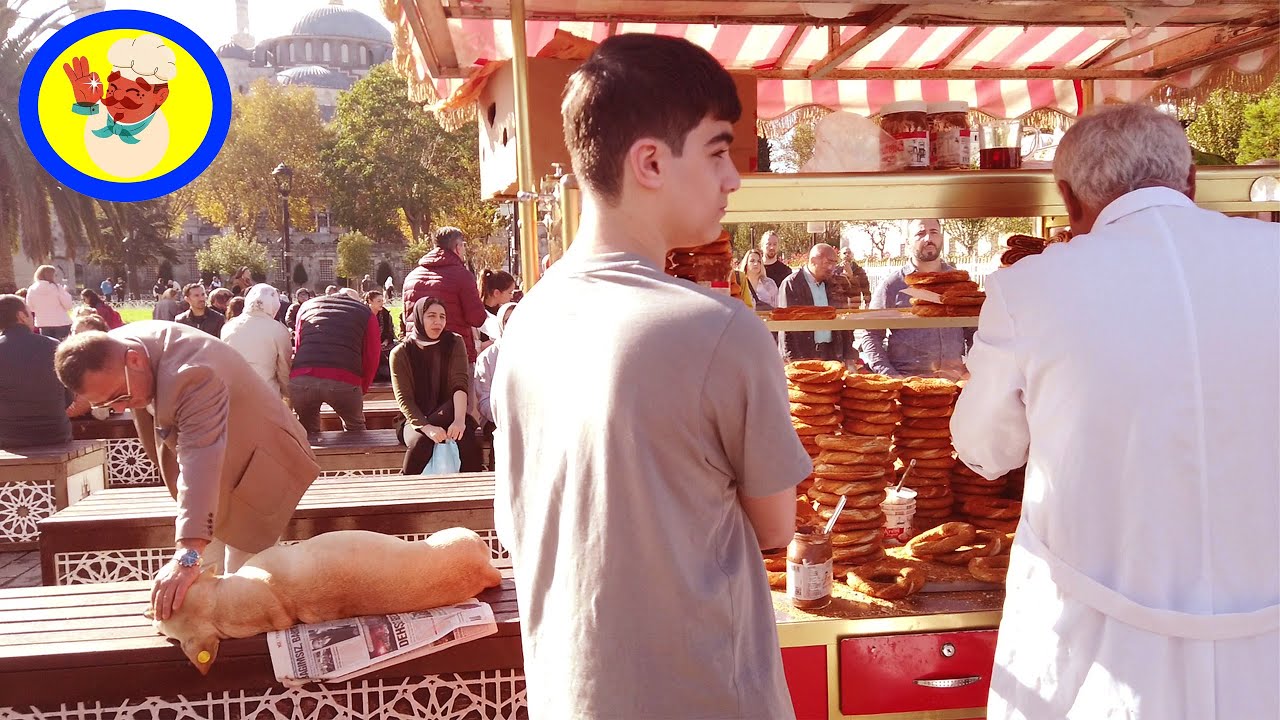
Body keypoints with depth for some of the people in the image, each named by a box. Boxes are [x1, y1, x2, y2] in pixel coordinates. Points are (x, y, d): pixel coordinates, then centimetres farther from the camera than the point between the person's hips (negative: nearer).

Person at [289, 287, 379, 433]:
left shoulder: (307, 306, 29)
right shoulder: (365, 312, 22)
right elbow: (371, 358, 13)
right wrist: (361, 390, 23)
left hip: (300, 379, 2)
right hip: (344, 382, -2)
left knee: (308, 428, 25)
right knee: (354, 427, 24)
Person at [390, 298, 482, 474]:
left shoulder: (454, 343, 2)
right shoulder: (400, 353, -2)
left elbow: (460, 384, -11)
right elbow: (403, 398, -9)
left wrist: (459, 420, -28)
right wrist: (426, 427, -26)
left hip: (448, 416, 1)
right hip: (417, 418, -1)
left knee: (468, 441, -32)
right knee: (420, 441, -34)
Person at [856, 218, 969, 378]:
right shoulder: (891, 285, 4)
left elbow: (973, 331, 20)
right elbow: (868, 335, 4)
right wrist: (890, 376, -8)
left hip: (954, 380, 3)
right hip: (906, 381, -3)